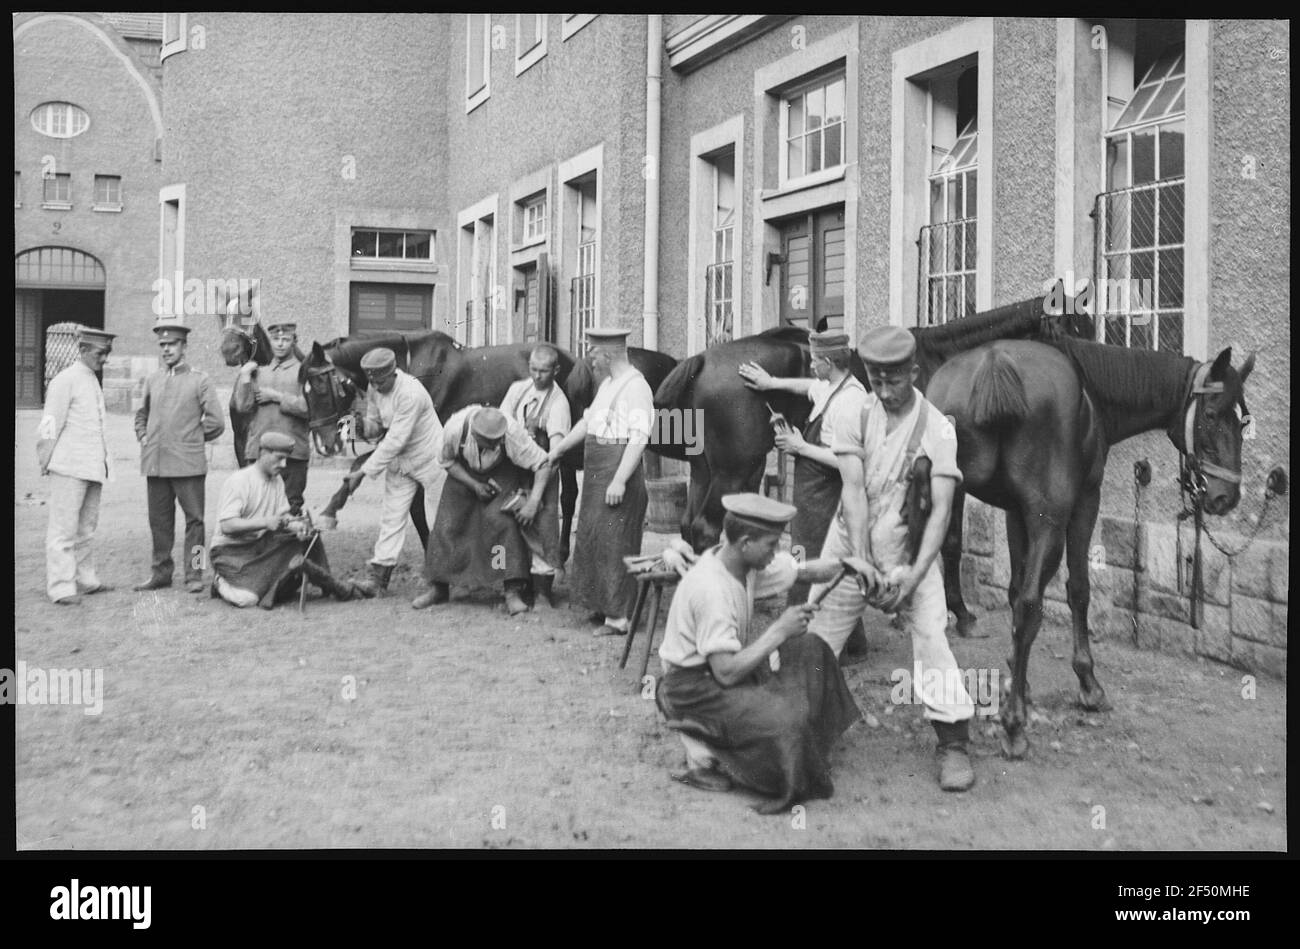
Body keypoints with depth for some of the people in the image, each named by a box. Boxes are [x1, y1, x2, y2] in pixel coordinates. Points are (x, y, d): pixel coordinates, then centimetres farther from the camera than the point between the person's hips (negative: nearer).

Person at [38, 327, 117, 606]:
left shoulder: (94, 383, 16)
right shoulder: (65, 381, -8)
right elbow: (50, 425, -8)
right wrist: (46, 461, -6)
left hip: (93, 467, 8)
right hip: (70, 467, -8)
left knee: (85, 528, 14)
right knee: (64, 528, -5)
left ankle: (85, 581, 21)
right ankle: (61, 588, -4)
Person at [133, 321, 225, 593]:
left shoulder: (199, 380, 0)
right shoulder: (152, 381, 13)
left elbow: (215, 423, -2)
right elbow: (141, 415, 28)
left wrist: (190, 439, 2)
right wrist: (143, 438, 13)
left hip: (188, 463, -4)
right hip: (155, 463, 4)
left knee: (194, 519, -1)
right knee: (159, 520, 9)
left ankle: (194, 575, 4)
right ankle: (161, 572, 19)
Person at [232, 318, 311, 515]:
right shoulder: (259, 372, 16)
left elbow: (308, 407, -10)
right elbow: (242, 406, 4)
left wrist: (276, 396, -8)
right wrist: (245, 376, -1)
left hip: (293, 452, -3)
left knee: (292, 505, -2)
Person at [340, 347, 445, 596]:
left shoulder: (411, 393, -29)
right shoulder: (374, 390, -5)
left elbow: (395, 441, -30)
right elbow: (376, 424, 7)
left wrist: (363, 472, -28)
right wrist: (362, 426, -19)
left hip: (430, 460, -7)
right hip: (398, 461, 7)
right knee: (391, 516, 2)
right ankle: (379, 576, 2)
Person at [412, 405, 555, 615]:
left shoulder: (512, 434, -37)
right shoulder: (455, 429, -33)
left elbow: (543, 464, -29)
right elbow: (447, 462, -11)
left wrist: (533, 503, -35)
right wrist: (474, 485, -20)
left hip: (502, 474, -2)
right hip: (464, 472, 2)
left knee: (502, 520, -23)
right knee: (447, 524, -6)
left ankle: (513, 592, -19)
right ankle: (438, 588, 12)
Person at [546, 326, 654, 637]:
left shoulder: (636, 387, -15)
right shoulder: (607, 384, 15)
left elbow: (638, 439, -21)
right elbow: (587, 422, 26)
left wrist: (619, 481, -26)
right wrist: (559, 449, 29)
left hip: (618, 473, -9)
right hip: (596, 474, 9)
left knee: (613, 541, -6)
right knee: (593, 538, 13)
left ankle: (618, 617, 0)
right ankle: (605, 605, 23)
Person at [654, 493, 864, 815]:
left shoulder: (746, 560, -5)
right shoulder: (712, 589, -30)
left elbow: (803, 570, 8)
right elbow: (726, 673, -32)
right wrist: (779, 632, -27)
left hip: (721, 664, 9)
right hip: (691, 685, -9)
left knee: (811, 651, 4)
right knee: (782, 718, -27)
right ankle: (703, 757, -7)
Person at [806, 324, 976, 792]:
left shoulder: (937, 427, -11)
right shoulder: (857, 413, -7)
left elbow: (940, 509, -15)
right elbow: (854, 491, -13)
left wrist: (913, 576, -24)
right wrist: (860, 563, -20)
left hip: (909, 547, -2)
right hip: (852, 542, 2)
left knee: (930, 635, -14)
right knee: (816, 634, 5)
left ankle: (954, 742, -2)